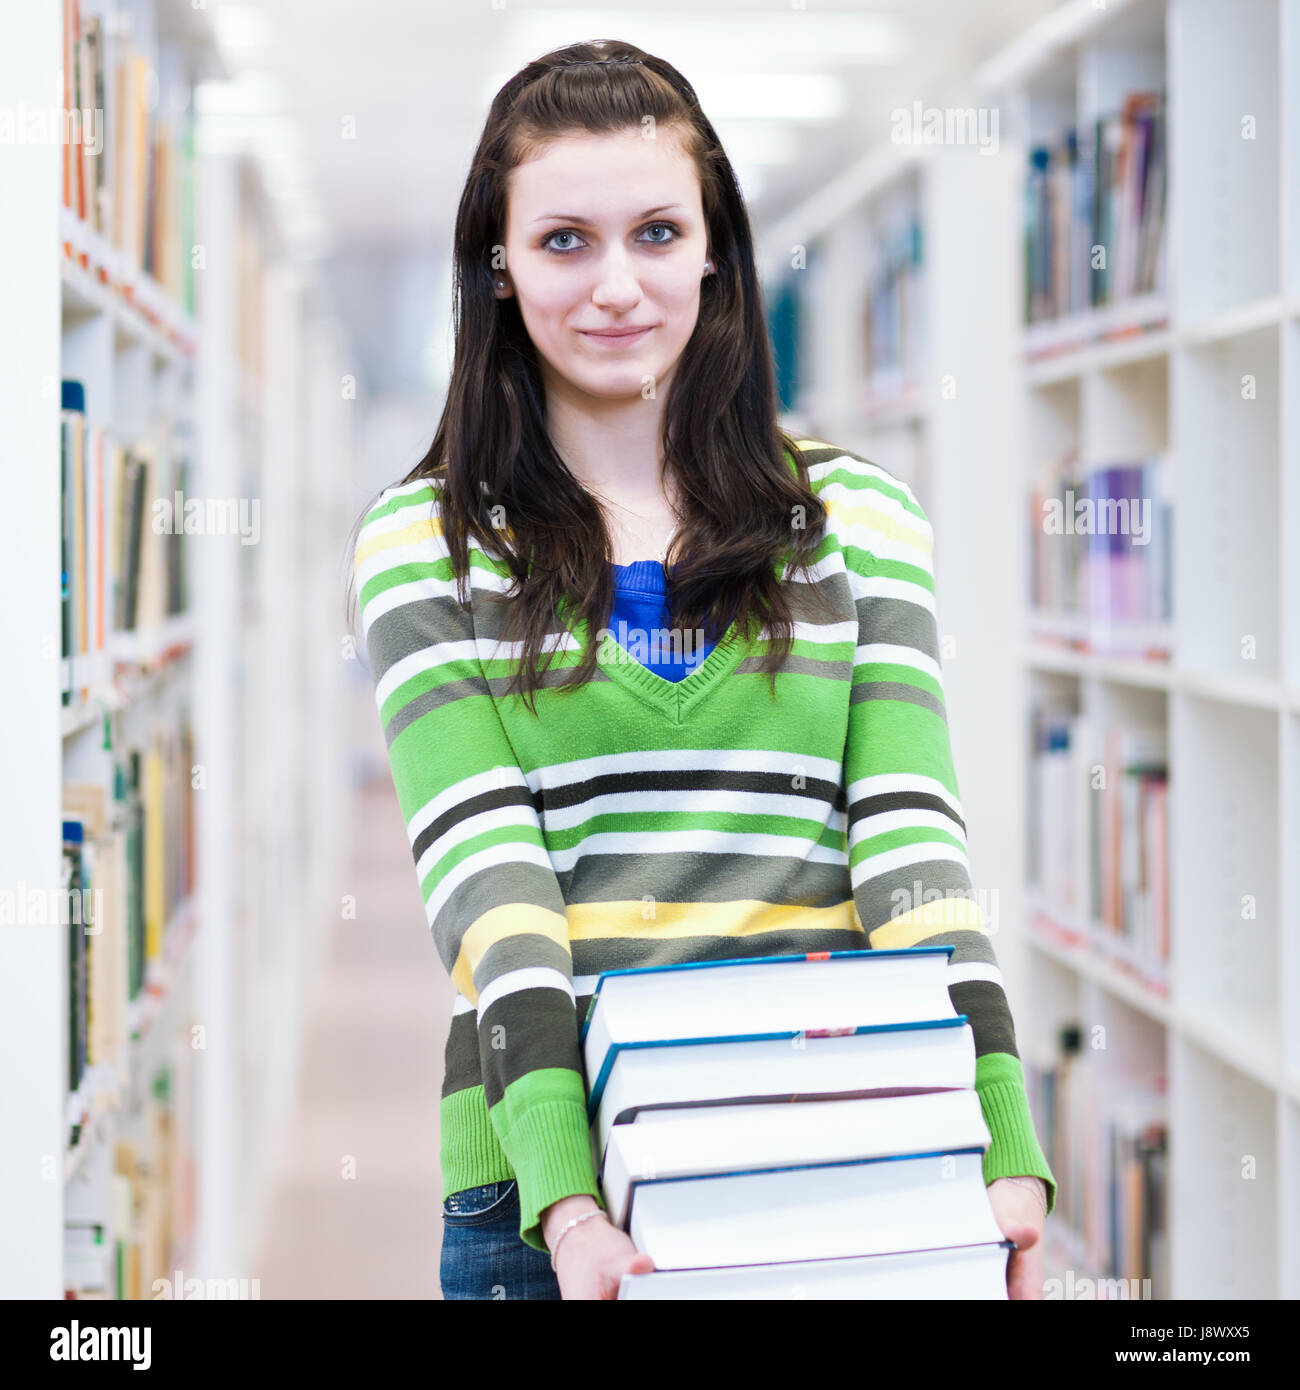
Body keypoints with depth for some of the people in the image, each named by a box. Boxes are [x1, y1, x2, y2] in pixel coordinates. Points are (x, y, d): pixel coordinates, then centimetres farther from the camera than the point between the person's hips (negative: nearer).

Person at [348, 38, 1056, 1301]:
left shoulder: (854, 514, 8)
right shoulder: (423, 542, 3)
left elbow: (911, 830, -1)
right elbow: (481, 862, -9)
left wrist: (1002, 1156, -14)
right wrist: (566, 1196, -21)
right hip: (539, 1194, -1)